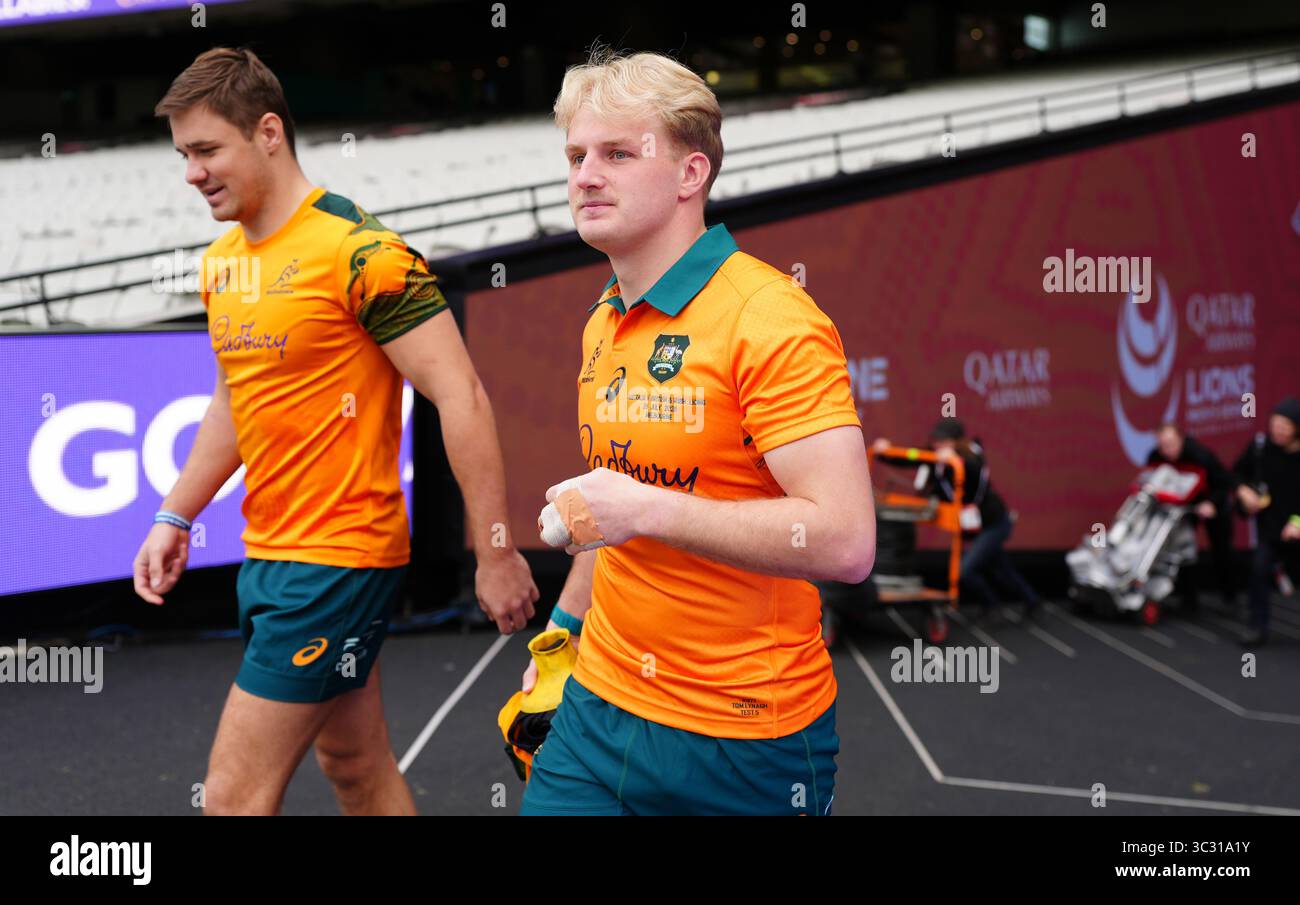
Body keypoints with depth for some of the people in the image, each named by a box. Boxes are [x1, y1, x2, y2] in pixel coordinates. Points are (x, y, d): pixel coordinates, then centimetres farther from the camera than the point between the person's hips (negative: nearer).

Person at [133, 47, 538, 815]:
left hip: (338, 560, -8)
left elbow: (461, 398, -17)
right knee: (357, 766, 17)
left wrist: (495, 555, -17)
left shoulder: (359, 251, -17)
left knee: (234, 796, -6)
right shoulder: (222, 261, 9)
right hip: (269, 553, 8)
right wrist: (175, 518, 20)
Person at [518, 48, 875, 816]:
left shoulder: (768, 316, -17)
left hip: (742, 747, -6)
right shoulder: (605, 322, 9)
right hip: (599, 707, 7)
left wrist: (647, 508, -24)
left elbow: (845, 541, -26)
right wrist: (563, 631, 22)